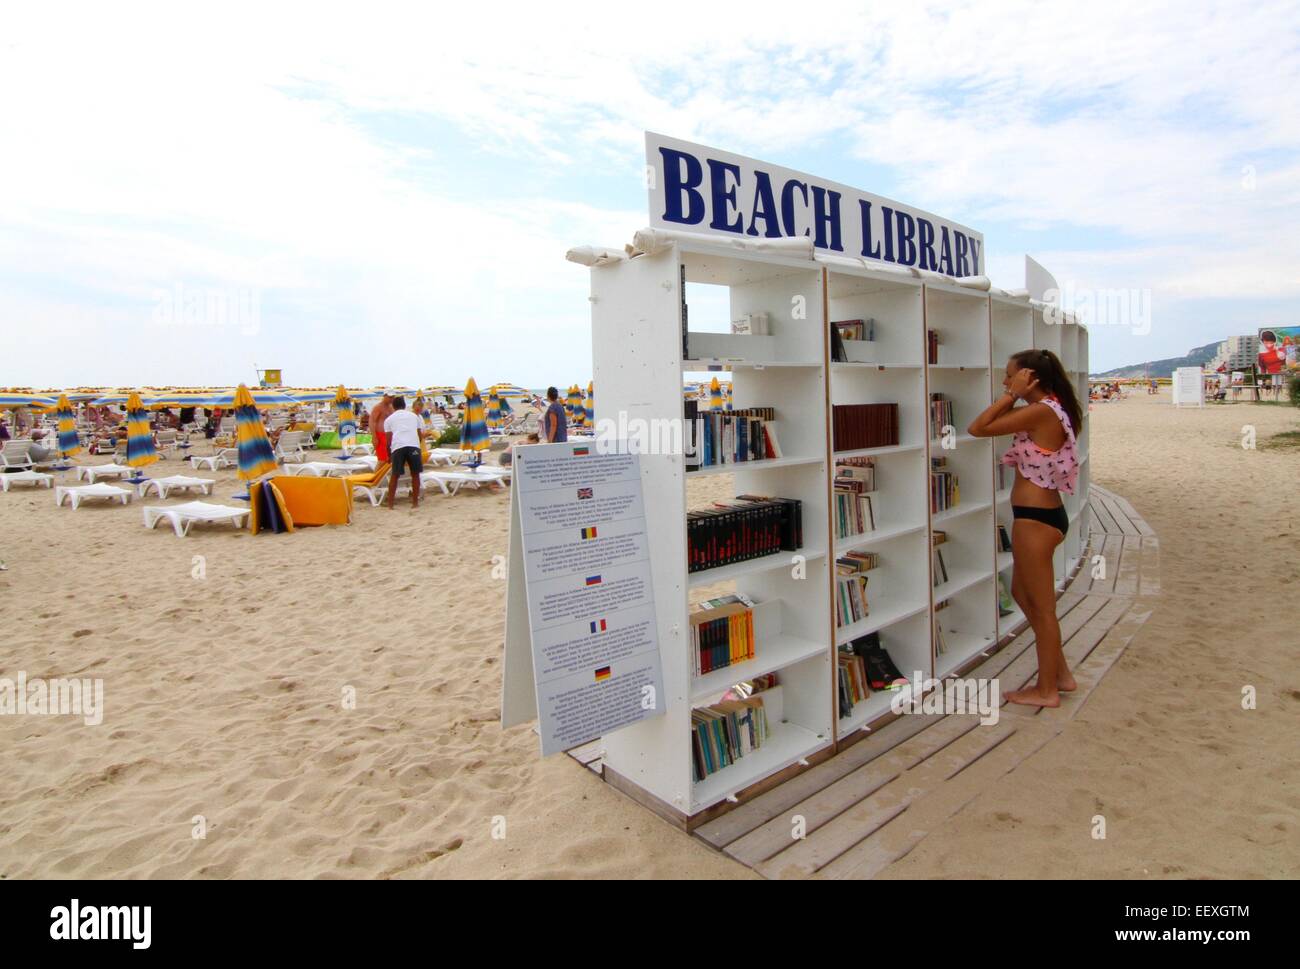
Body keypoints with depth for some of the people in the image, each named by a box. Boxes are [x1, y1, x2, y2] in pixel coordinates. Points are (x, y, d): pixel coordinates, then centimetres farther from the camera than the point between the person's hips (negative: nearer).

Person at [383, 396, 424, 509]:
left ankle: (390, 503, 13)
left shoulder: (389, 419, 21)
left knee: (394, 475, 11)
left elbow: (388, 440, 15)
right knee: (415, 474, 12)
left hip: (397, 447, 0)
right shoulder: (414, 416, 26)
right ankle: (415, 502, 15)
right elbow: (420, 436, 25)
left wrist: (389, 455, 28)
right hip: (414, 445, 0)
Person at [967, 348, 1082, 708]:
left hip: (1035, 518, -10)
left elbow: (978, 429, -19)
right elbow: (991, 423, 16)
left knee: (1041, 607, 3)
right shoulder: (1047, 410, 10)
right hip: (1042, 514, 10)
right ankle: (1061, 674, 33)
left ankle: (1047, 690, 19)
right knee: (1022, 592, 22)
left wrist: (1013, 394, -13)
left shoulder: (1040, 412, -20)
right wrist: (1013, 396, 7)